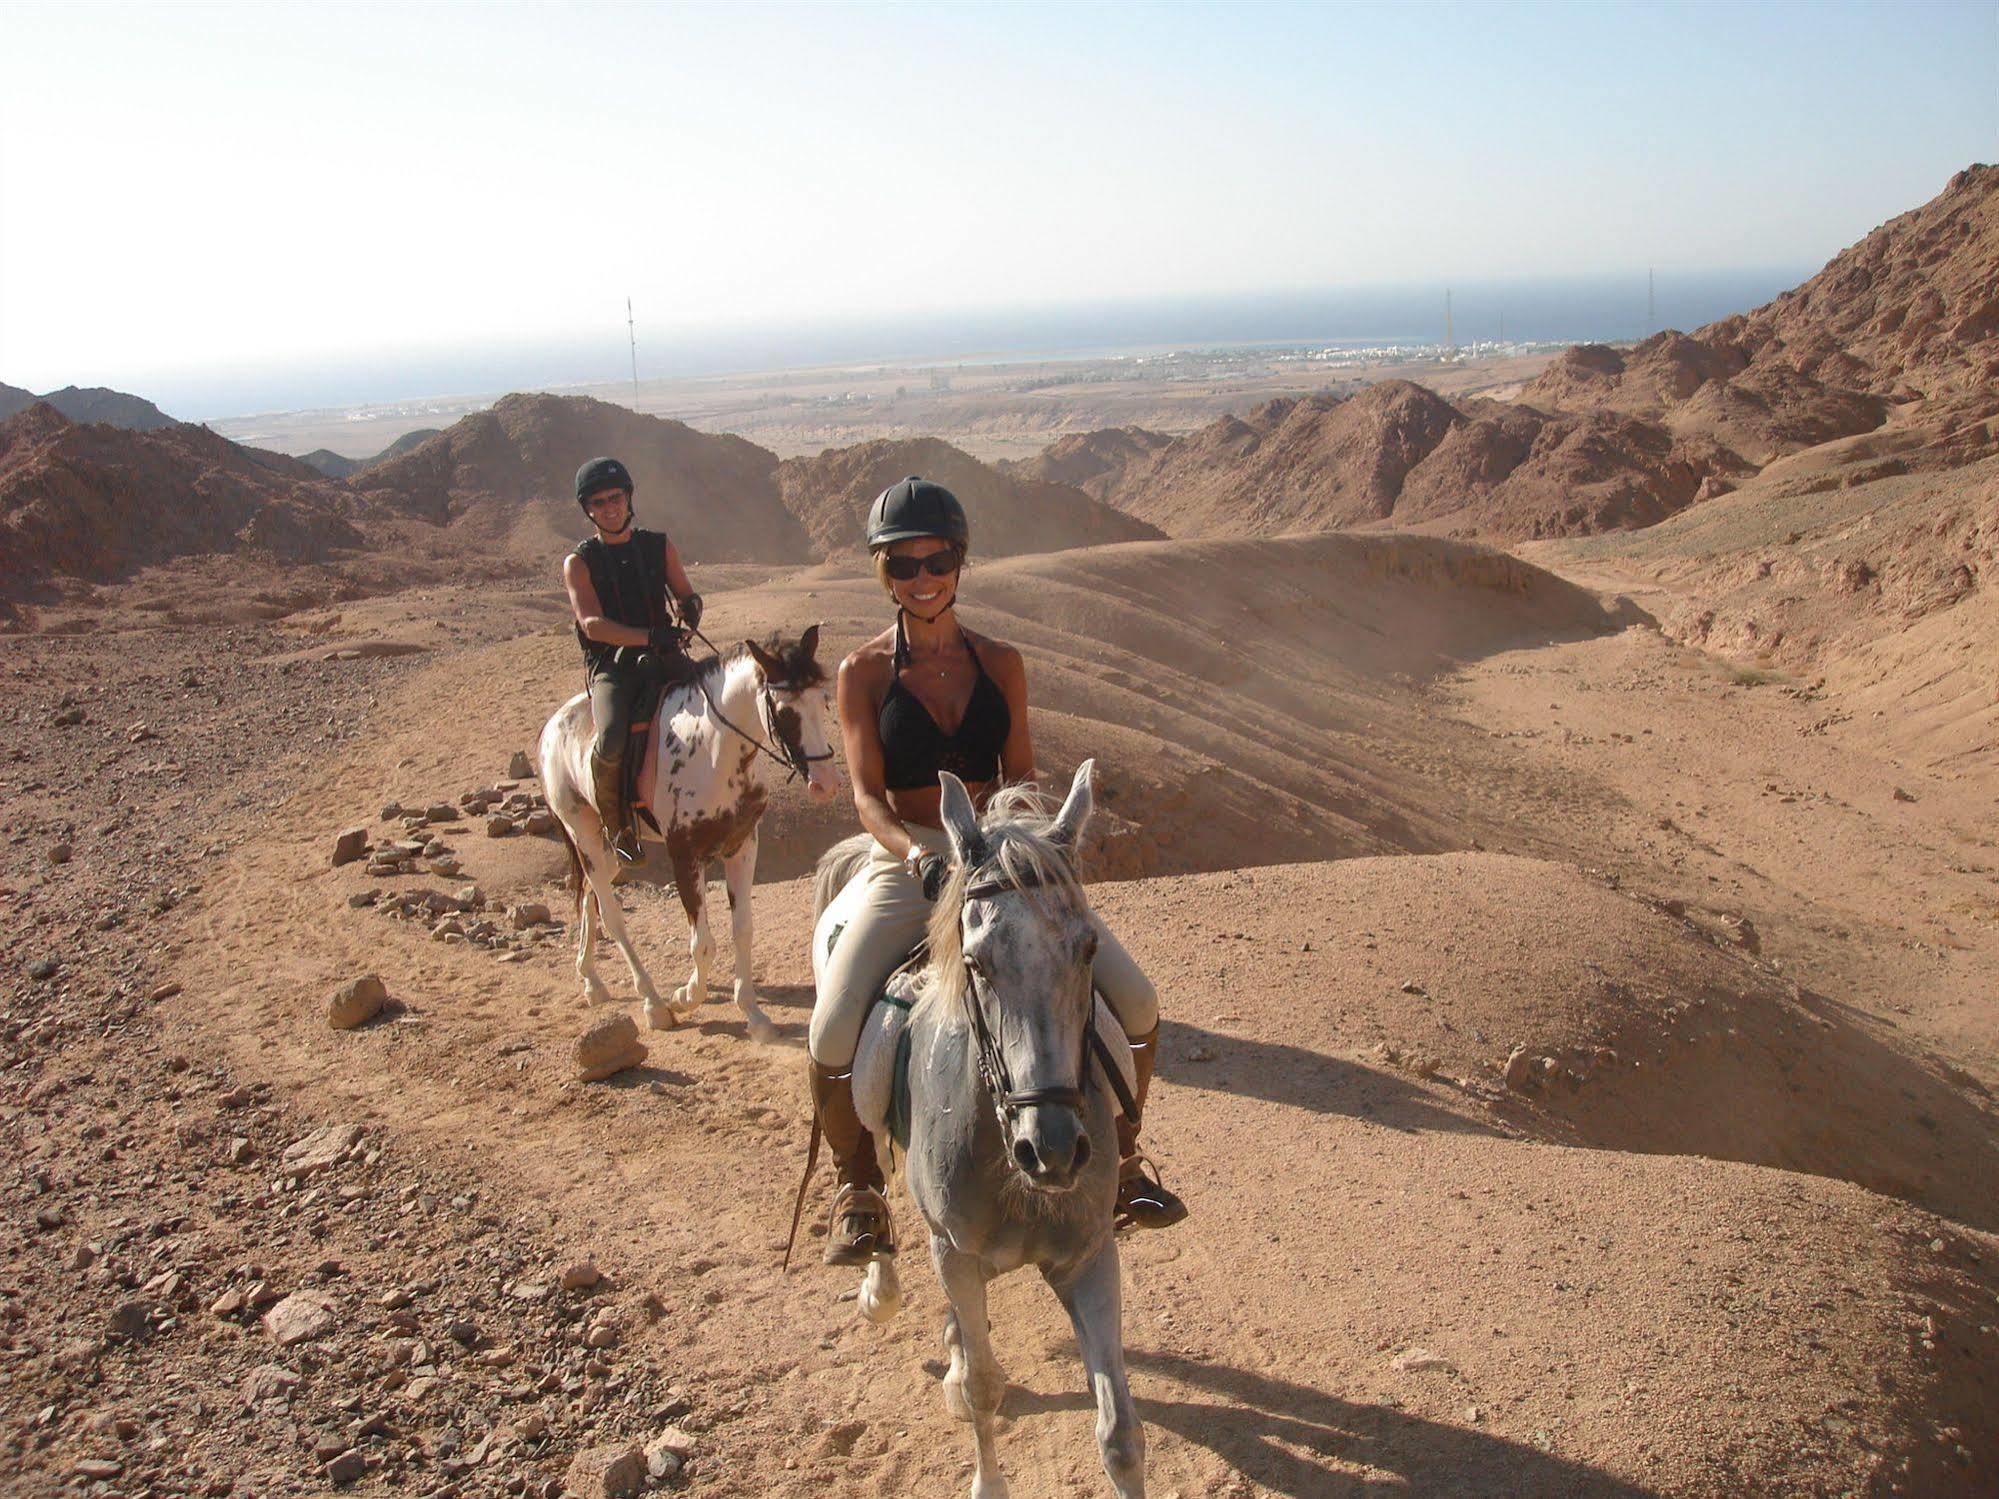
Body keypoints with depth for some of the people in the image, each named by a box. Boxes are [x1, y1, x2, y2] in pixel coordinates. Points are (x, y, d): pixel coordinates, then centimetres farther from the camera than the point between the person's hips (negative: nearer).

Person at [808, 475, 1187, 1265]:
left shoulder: (1001, 663, 7)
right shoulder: (864, 672, 0)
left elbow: (1021, 776, 7)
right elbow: (867, 792, -8)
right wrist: (915, 852, -27)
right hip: (905, 866, -2)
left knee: (1136, 1001, -10)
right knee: (833, 1034, -23)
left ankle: (1120, 1159, 15)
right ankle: (857, 1188, 5)